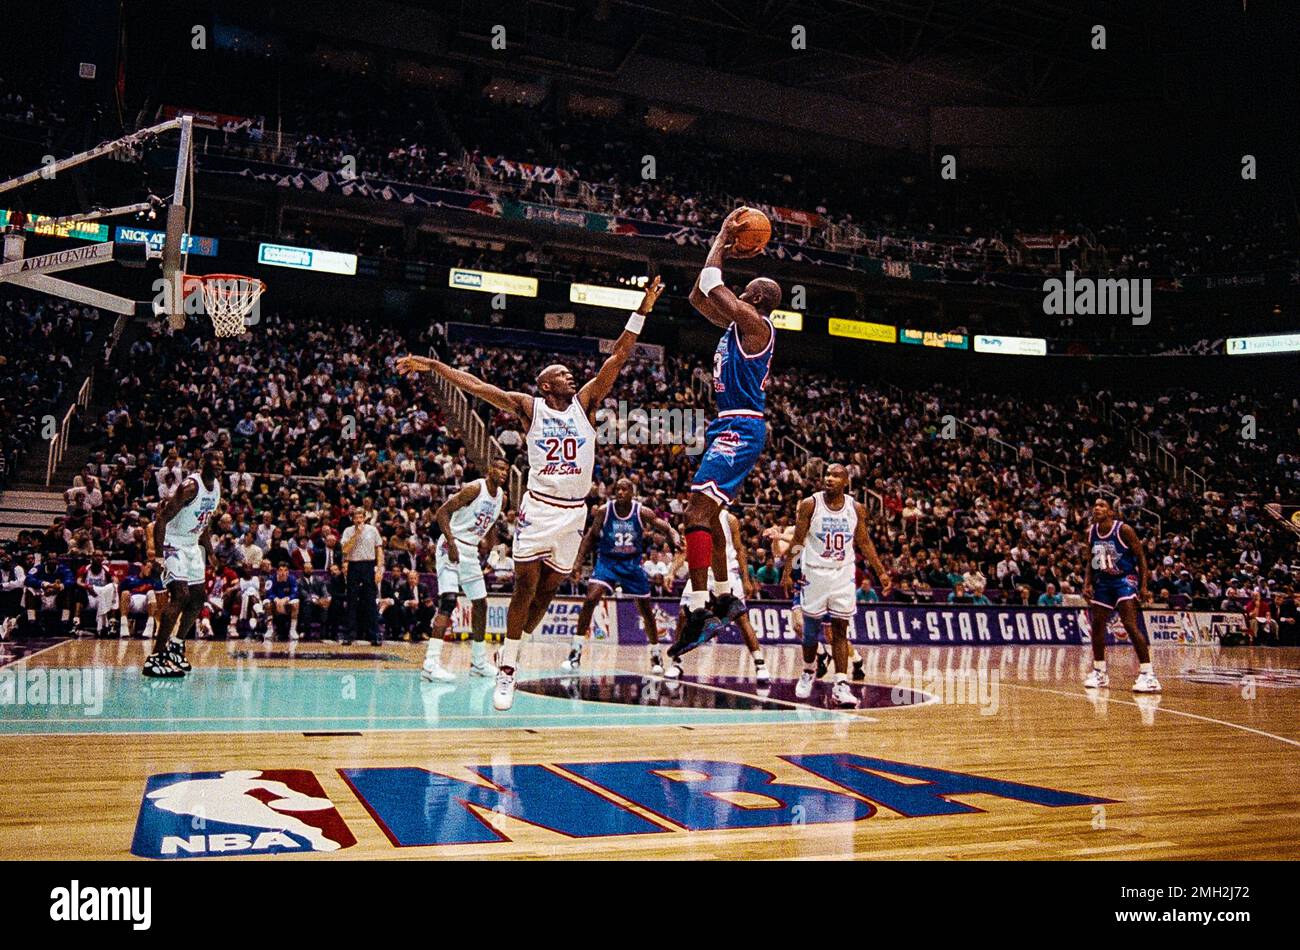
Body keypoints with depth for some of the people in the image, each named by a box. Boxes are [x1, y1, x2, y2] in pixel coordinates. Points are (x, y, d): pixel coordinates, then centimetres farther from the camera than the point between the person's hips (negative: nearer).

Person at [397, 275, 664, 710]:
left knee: (549, 587, 9)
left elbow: (618, 357, 1)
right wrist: (433, 365, -3)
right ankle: (506, 668, 2)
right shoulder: (529, 407, 2)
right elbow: (475, 385, 0)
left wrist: (642, 311, -4)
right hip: (539, 508, -3)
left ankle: (512, 649, 28)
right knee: (525, 585, -7)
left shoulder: (585, 403, 7)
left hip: (575, 512, 3)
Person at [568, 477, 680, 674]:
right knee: (590, 599, -20)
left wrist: (675, 539, -31)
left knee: (646, 609, 6)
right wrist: (579, 562, -7)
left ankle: (656, 656, 24)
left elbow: (667, 528, -8)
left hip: (632, 564, 1)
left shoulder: (642, 512, -13)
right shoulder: (603, 511, -11)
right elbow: (590, 537, 0)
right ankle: (575, 653, -12)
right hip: (607, 561, -1)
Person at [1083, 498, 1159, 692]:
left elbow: (1141, 557, -11)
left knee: (1130, 625, -19)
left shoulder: (1124, 530, -15)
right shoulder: (1091, 533, 2)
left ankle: (1147, 674, -18)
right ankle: (1099, 672, 21)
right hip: (1103, 582, 7)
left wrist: (1144, 586, -15)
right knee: (1097, 625, 7)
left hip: (1125, 579, -7)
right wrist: (1087, 584, 2)